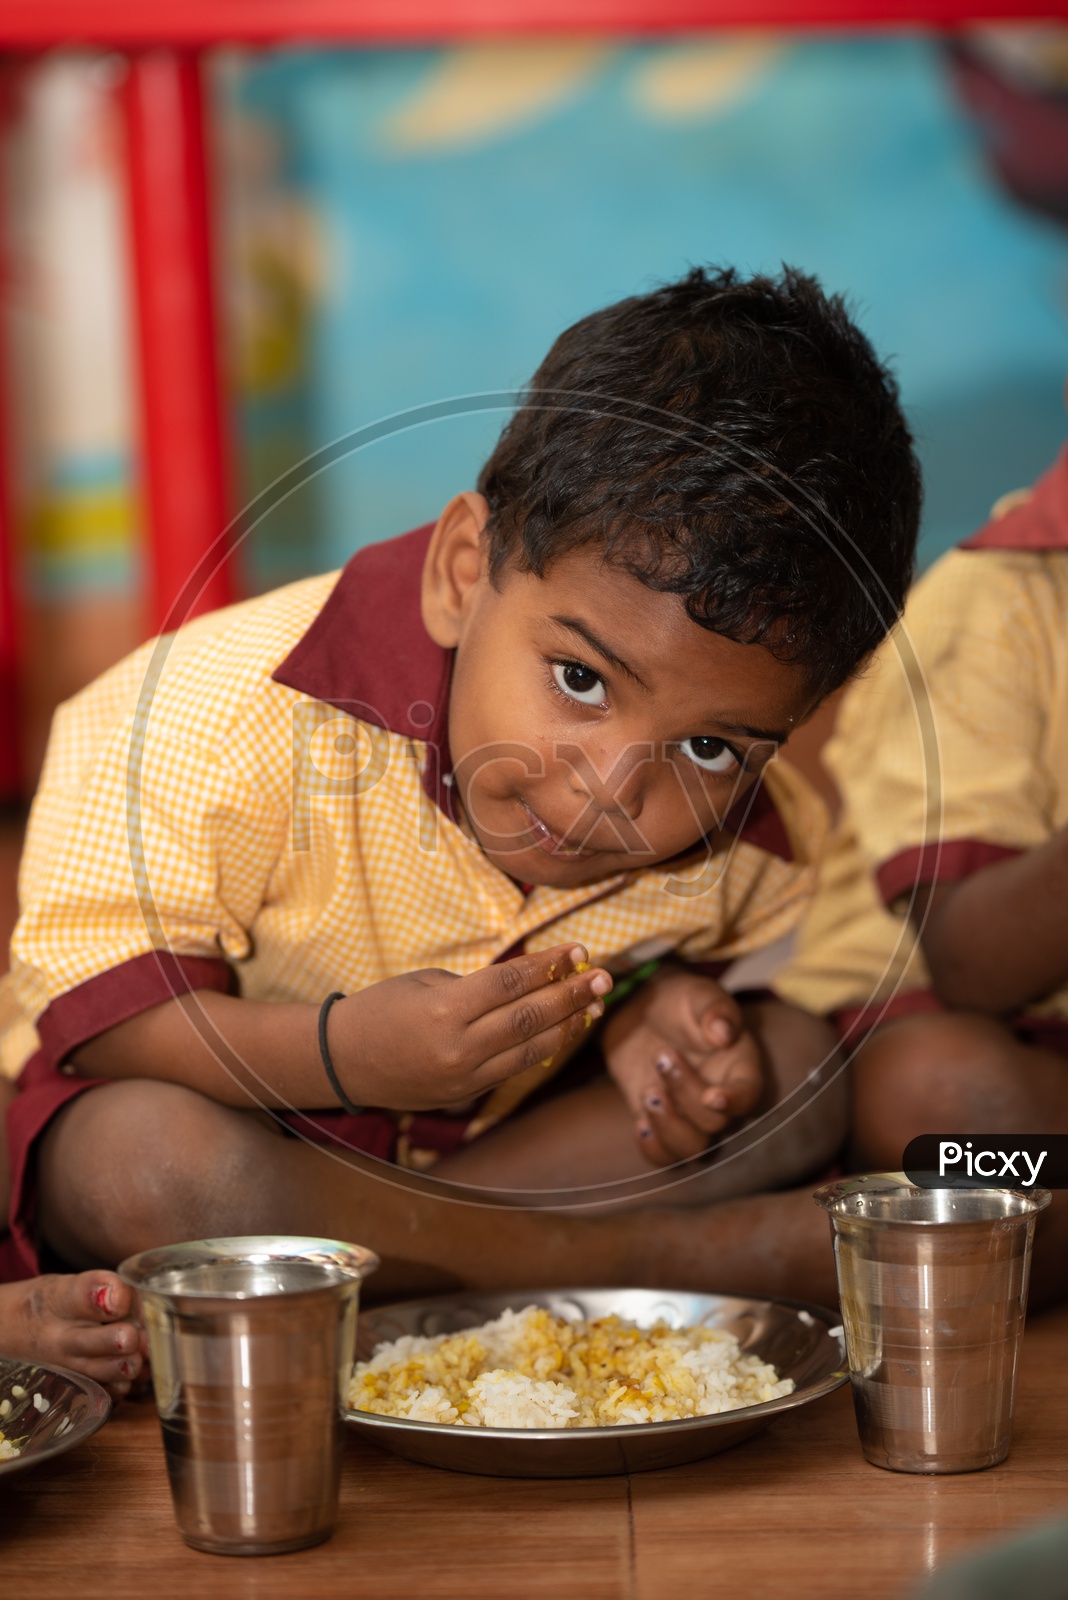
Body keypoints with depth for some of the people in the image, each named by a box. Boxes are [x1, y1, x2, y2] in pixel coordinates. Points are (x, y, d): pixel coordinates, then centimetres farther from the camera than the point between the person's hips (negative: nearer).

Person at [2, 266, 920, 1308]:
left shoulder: (745, 839, -18)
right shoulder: (235, 713, -33)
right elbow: (90, 994, -27)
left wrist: (654, 1001, -19)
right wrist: (340, 1055, -42)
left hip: (501, 1122, 3)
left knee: (796, 1064, -11)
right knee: (146, 1157, -37)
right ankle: (692, 1250, -27)